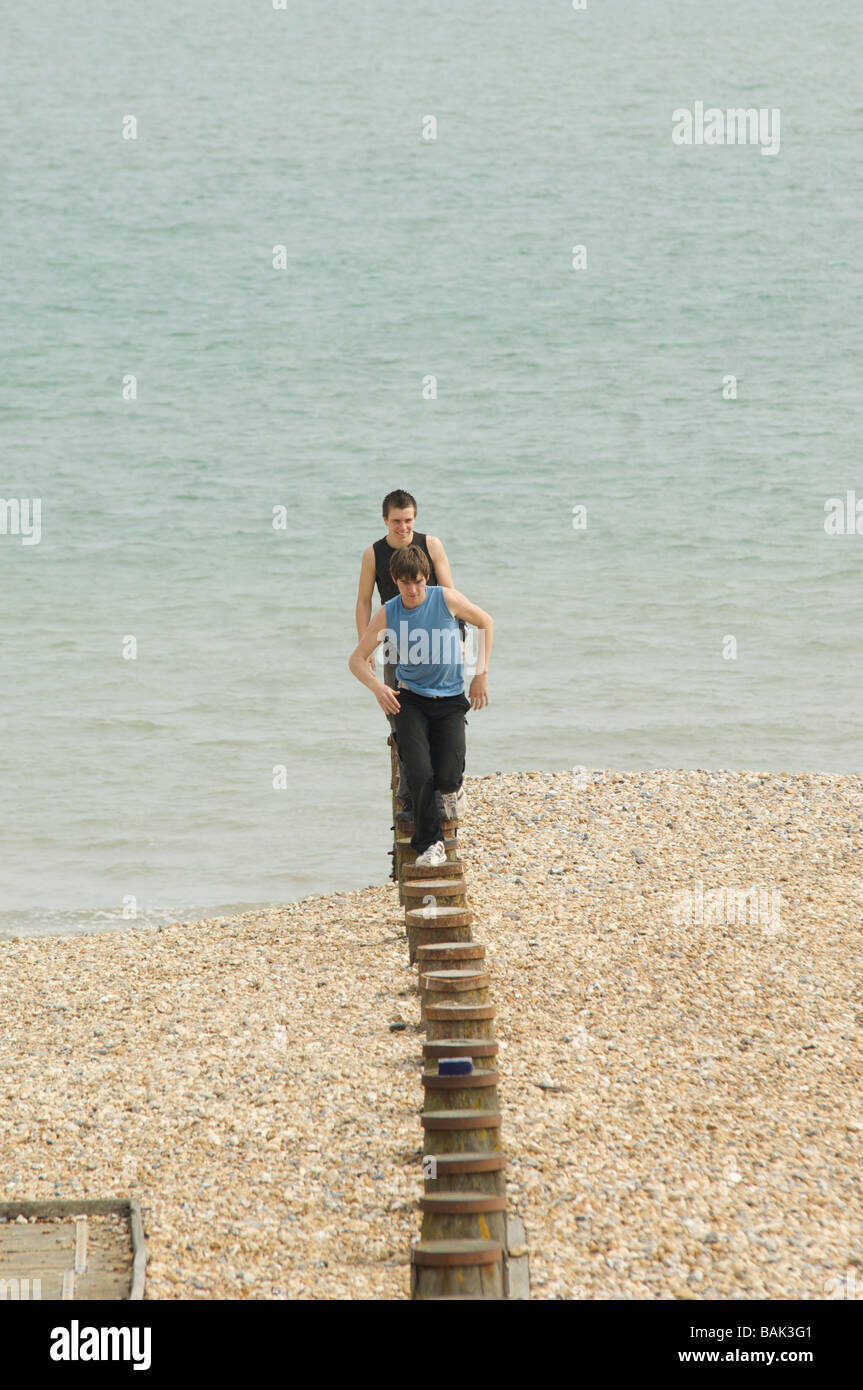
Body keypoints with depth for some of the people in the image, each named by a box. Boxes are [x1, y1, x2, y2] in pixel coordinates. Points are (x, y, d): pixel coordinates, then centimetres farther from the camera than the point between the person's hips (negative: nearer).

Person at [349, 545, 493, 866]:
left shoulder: (446, 598, -8)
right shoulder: (387, 615, -6)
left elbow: (485, 622, 8)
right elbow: (356, 659, 2)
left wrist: (481, 674, 4)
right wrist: (377, 687, -19)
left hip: (449, 698, 0)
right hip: (410, 698, 0)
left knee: (448, 777, -14)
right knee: (420, 774, -17)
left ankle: (447, 791, 26)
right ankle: (429, 843, 2)